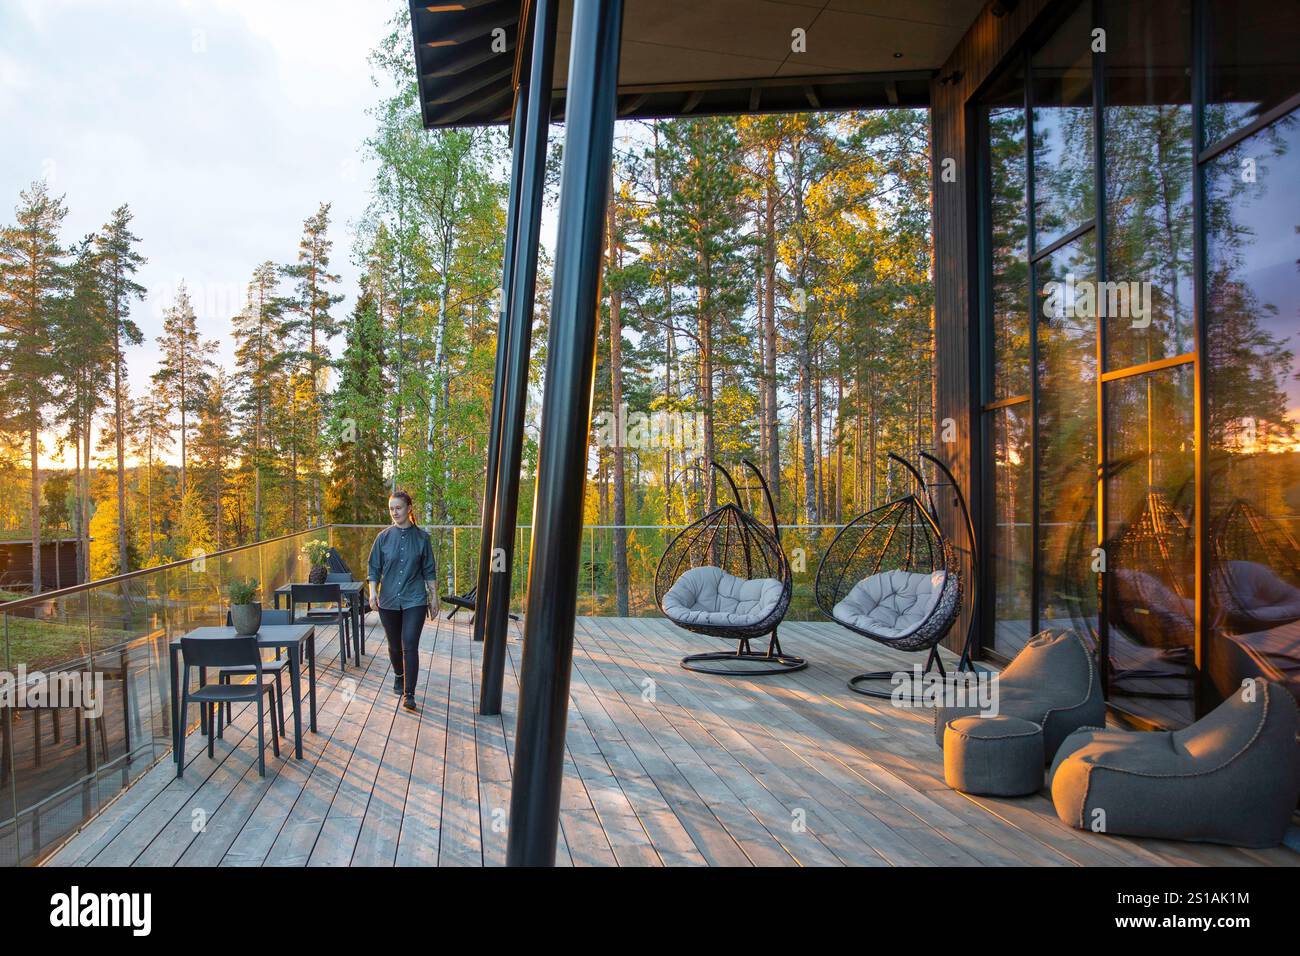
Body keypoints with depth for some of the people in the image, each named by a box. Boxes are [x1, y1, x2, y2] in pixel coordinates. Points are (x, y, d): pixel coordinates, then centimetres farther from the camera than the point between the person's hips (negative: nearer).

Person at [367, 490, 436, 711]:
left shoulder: (422, 537, 0)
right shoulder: (384, 537, 2)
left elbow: (429, 571, 5)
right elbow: (374, 568, 5)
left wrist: (433, 597, 6)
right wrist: (373, 591, -10)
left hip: (414, 600, -2)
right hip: (388, 600, 2)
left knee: (410, 646, -11)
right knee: (394, 645, 15)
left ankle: (409, 694, -8)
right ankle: (399, 676, 42)